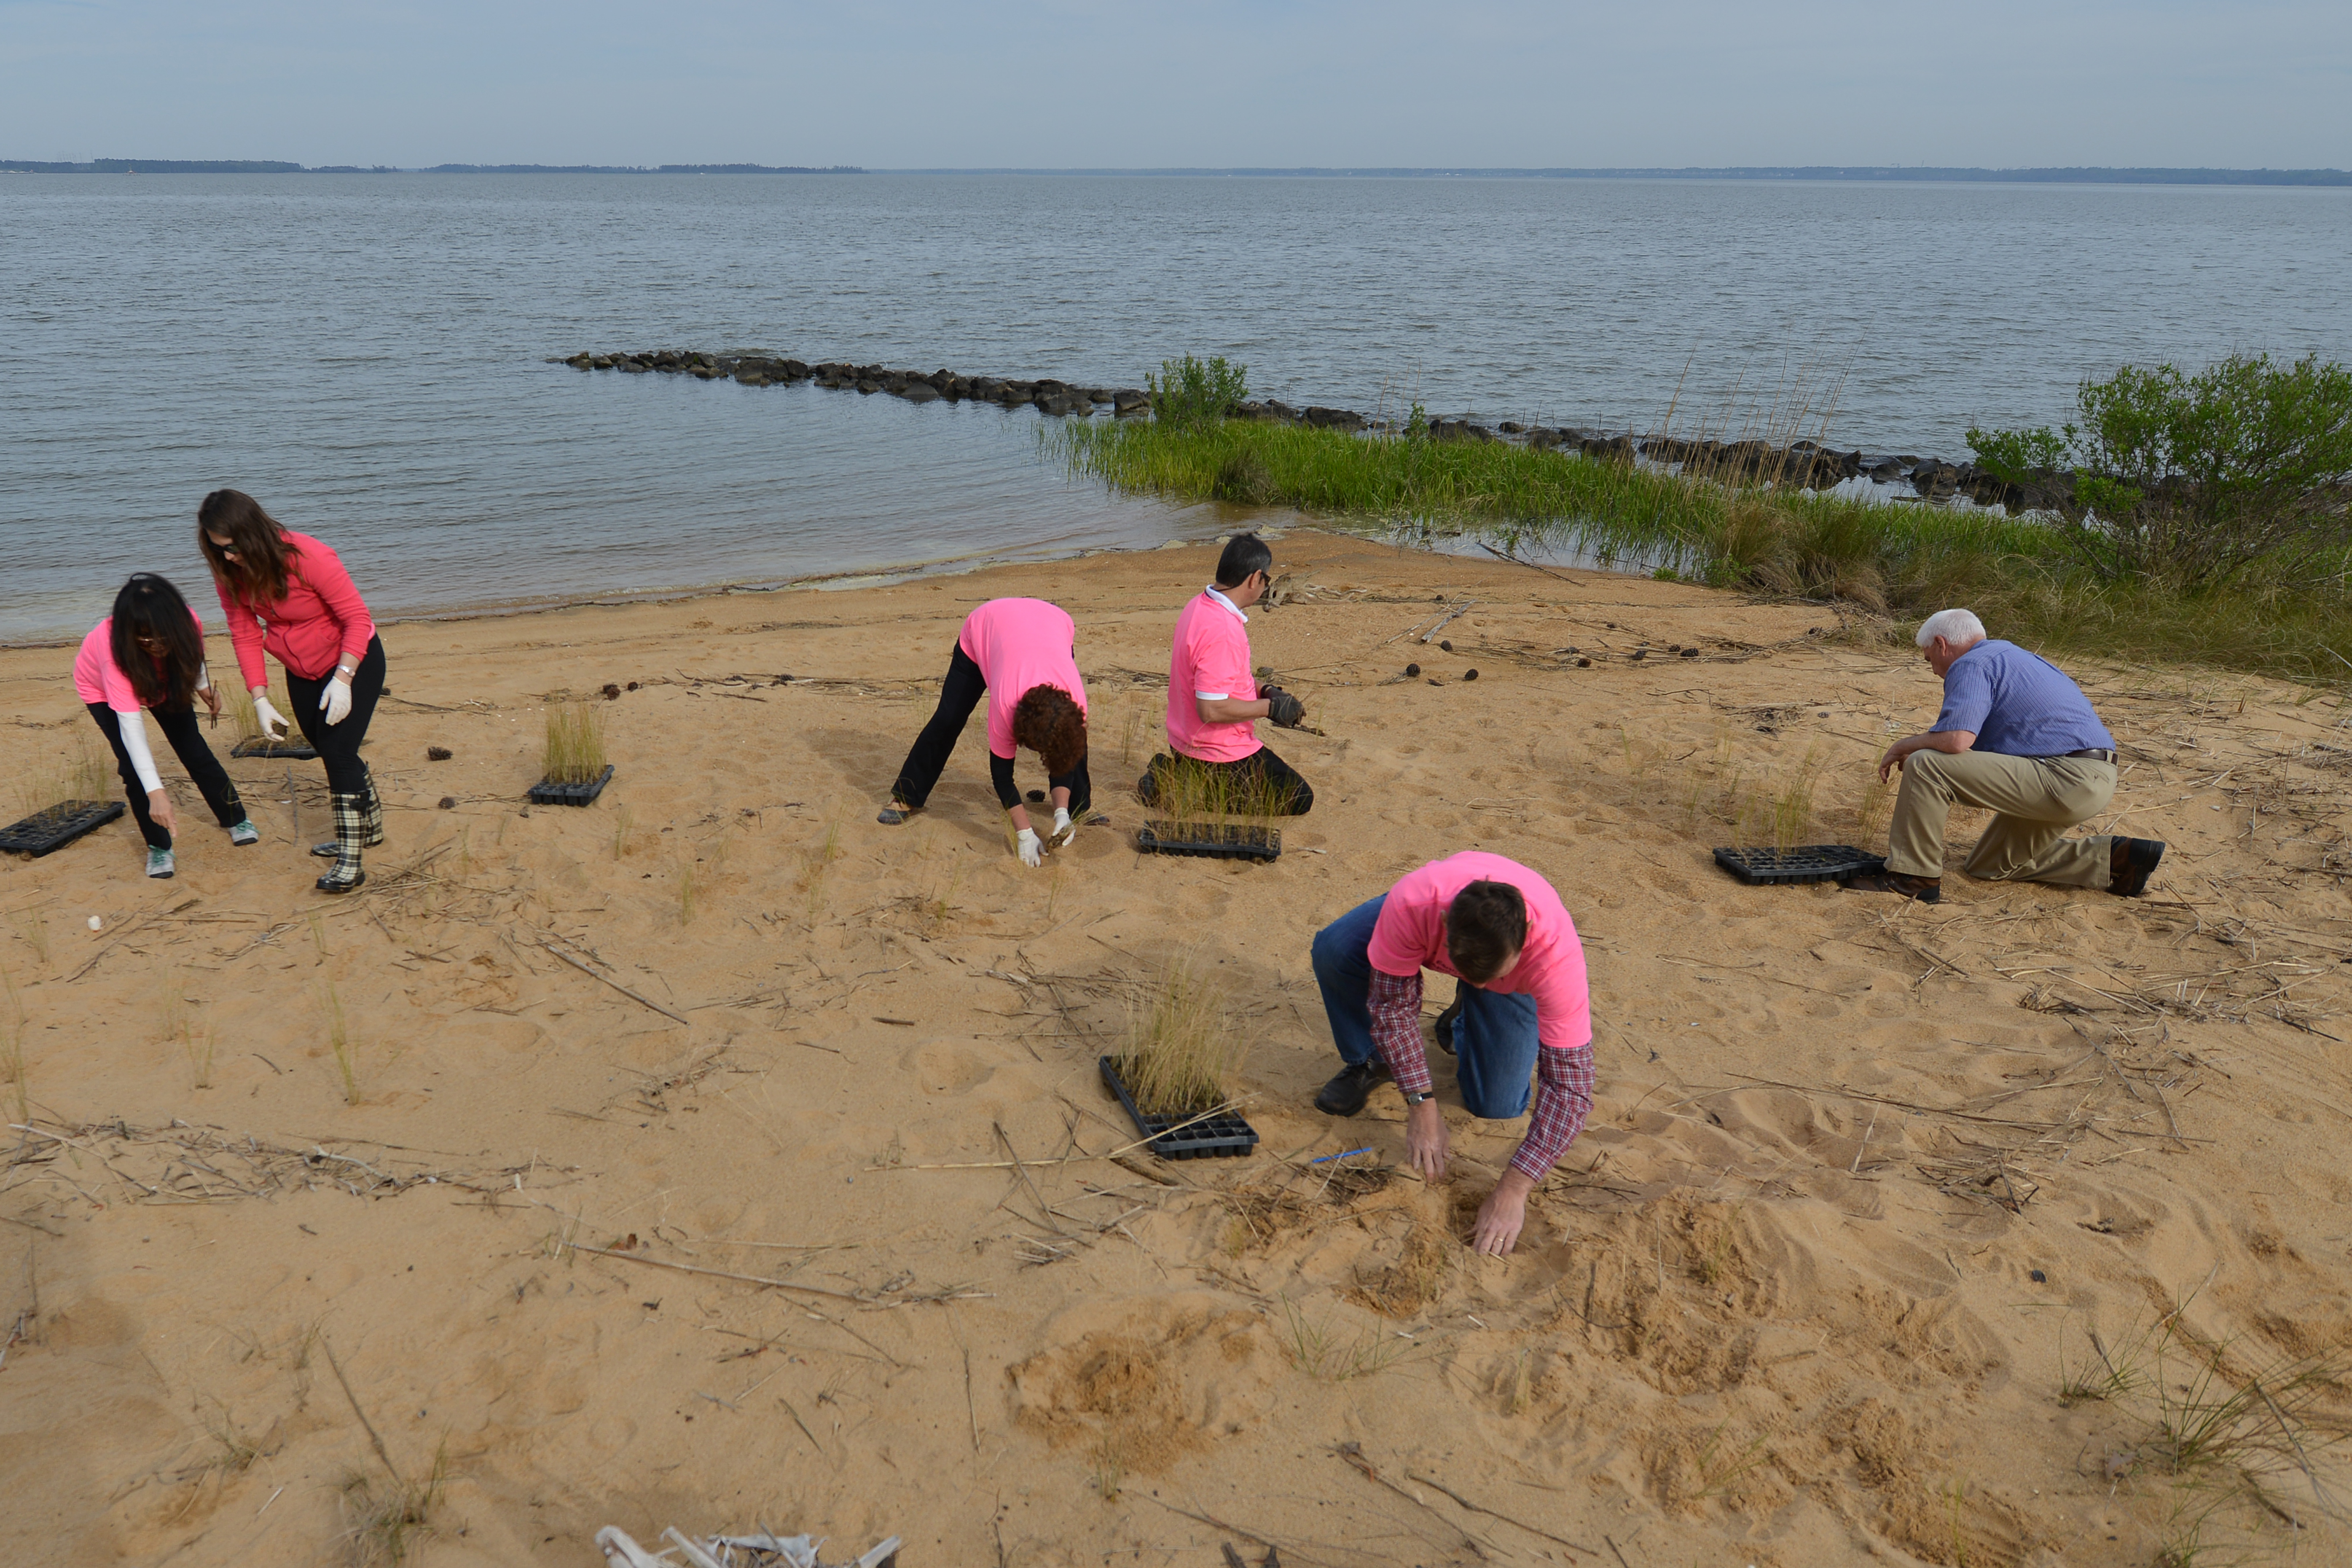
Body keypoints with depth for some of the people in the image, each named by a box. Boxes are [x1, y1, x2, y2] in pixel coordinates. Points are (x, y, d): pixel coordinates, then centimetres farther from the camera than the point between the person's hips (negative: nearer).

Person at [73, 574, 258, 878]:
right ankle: (158, 847, 3)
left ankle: (236, 820, 19)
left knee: (194, 749, 0)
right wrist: (155, 792, -54)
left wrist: (204, 686, -18)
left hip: (165, 682, 3)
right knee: (135, 767, -13)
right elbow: (130, 724, -49)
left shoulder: (188, 623, -35)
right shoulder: (114, 648, -45)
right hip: (103, 691, -3)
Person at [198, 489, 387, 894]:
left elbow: (358, 618, -25)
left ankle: (350, 861, -12)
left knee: (337, 750, -15)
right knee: (329, 752, 15)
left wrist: (342, 679, -31)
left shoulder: (307, 557, -28)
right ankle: (368, 829, 36)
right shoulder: (230, 573, -12)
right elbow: (245, 636, -7)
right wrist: (260, 699, -14)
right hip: (302, 673, 7)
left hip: (353, 662, -7)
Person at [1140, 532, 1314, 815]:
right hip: (1222, 752, -10)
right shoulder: (1222, 630, -28)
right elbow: (1211, 709, -30)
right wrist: (1270, 707, -19)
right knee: (1299, 800, 0)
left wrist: (1266, 692, 4)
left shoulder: (1201, 605, 4)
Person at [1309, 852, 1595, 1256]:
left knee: (1497, 1106, -12)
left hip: (1515, 979, 0)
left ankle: (1464, 1024, 22)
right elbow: (1392, 1004, -28)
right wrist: (1421, 1106, -32)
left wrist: (1514, 1188, -45)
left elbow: (1570, 1083, -41)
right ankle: (1367, 1061, 0)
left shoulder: (1557, 951, -45)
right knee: (1333, 949, -30)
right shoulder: (1411, 904, -44)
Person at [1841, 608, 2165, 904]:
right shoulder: (2011, 655, 24)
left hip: (2064, 779, -10)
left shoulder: (1971, 664, -8)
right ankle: (2114, 859, 17)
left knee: (1924, 766, -15)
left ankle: (1913, 876, -6)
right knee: (1990, 864, 21)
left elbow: (1956, 739, -24)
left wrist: (1904, 746, -6)